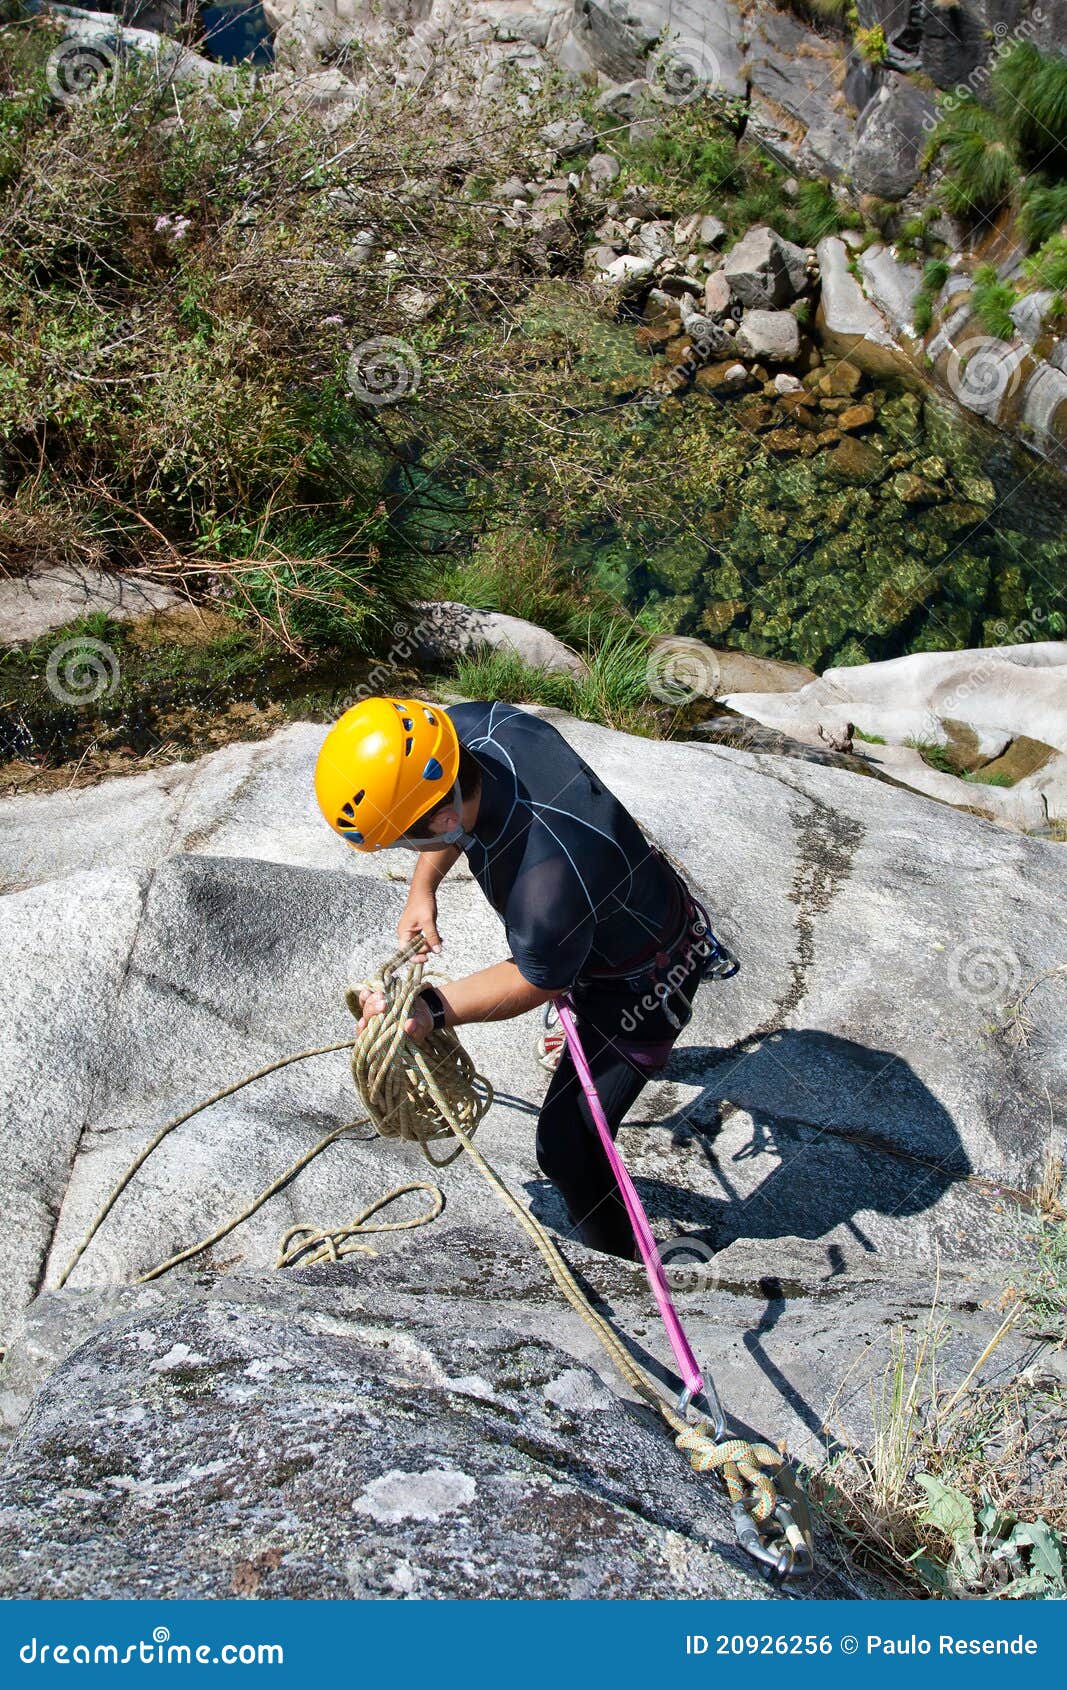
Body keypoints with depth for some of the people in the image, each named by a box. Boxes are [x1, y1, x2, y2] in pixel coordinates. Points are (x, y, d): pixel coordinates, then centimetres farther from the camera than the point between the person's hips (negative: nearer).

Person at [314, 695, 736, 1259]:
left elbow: (536, 983, -25)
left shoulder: (545, 884, -49)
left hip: (644, 984, -8)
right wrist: (422, 890, -7)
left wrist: (432, 1009, -29)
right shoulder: (470, 726, -27)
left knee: (568, 1145, -4)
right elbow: (455, 824, -1)